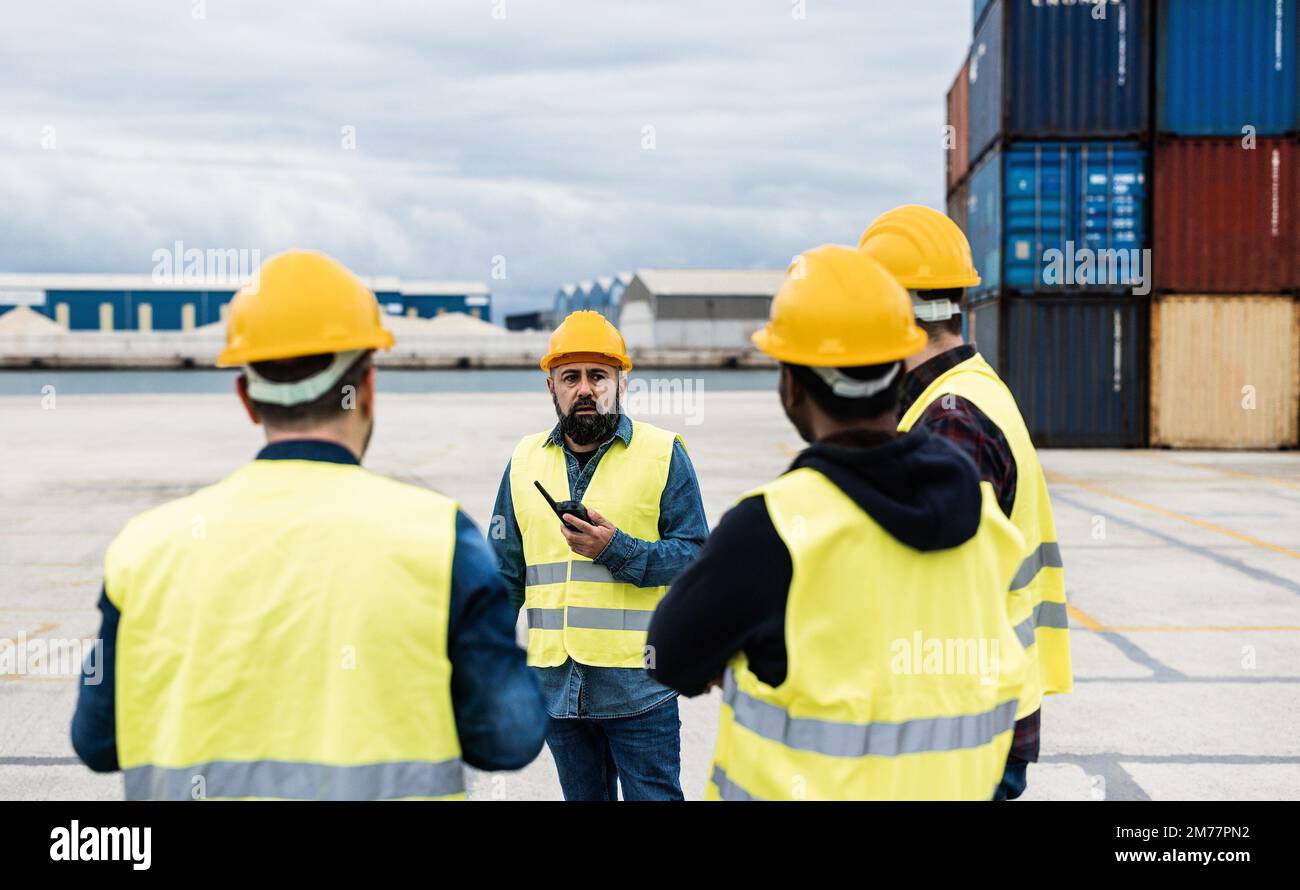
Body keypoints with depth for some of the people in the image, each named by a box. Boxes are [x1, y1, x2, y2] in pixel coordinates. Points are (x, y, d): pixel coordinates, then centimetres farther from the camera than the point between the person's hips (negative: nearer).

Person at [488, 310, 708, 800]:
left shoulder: (664, 454, -2)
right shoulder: (525, 460, 10)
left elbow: (695, 556, -5)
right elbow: (504, 571, 15)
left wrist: (617, 550, -19)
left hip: (638, 683, -4)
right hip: (555, 682, 4)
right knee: (583, 795, 16)